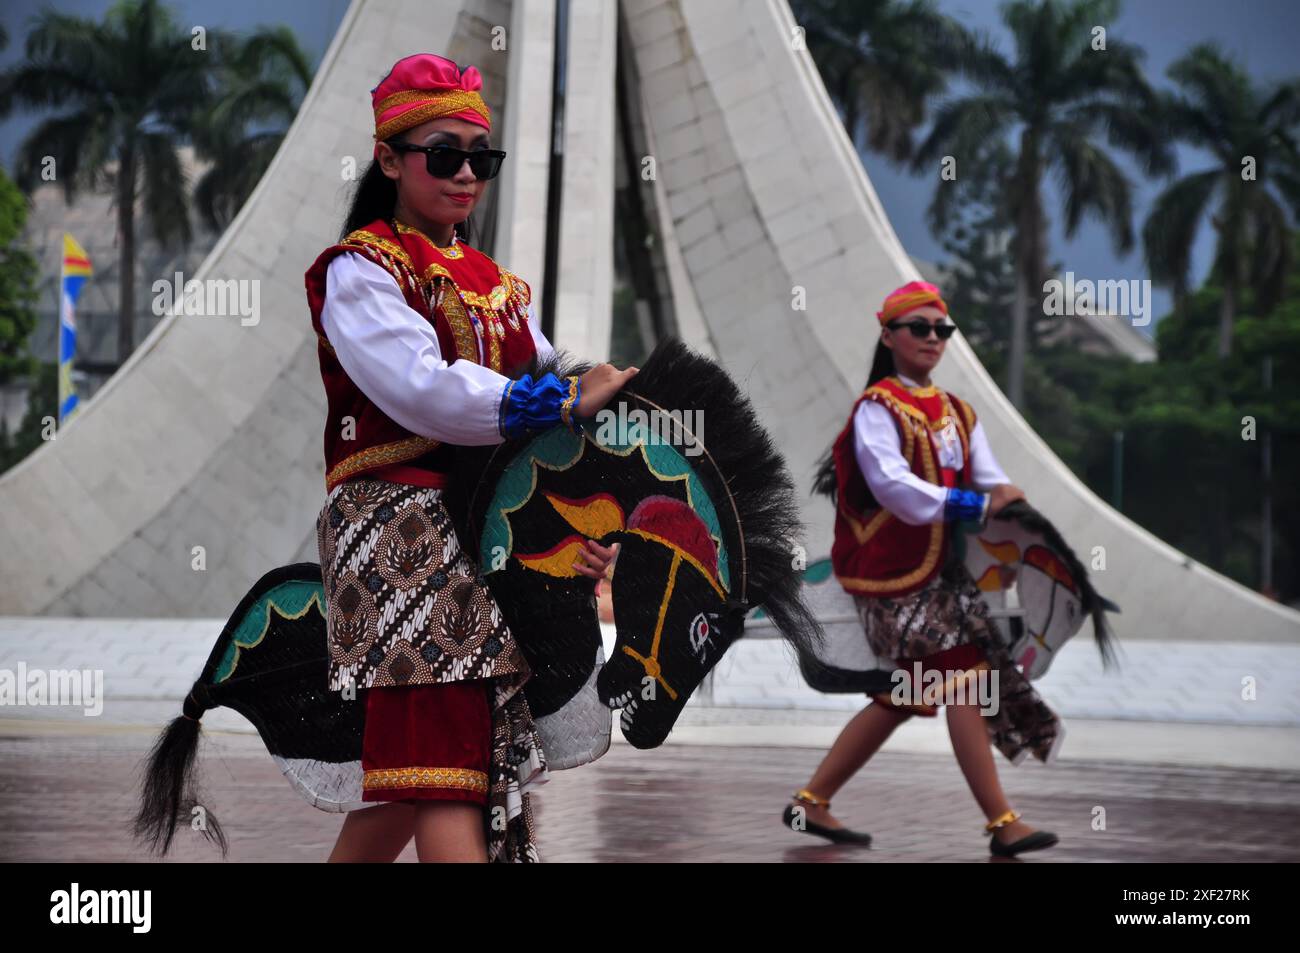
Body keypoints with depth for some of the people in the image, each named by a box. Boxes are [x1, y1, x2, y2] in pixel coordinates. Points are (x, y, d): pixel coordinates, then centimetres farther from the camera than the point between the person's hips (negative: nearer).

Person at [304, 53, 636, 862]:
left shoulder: (501, 288, 20)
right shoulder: (360, 270, 0)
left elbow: (546, 430, 9)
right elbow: (420, 389, -17)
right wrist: (566, 399, -18)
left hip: (492, 536, 7)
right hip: (403, 531, -7)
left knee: (406, 770, 7)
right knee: (441, 770, -15)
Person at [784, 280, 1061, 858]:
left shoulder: (957, 413, 15)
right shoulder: (877, 408, -9)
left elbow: (991, 481, 5)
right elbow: (894, 486, -23)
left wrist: (1005, 497, -19)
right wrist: (976, 504, -29)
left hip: (938, 571, 9)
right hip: (893, 575, -9)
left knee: (905, 696, 13)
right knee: (964, 681, -12)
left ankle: (811, 803, 21)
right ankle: (1002, 824, -9)